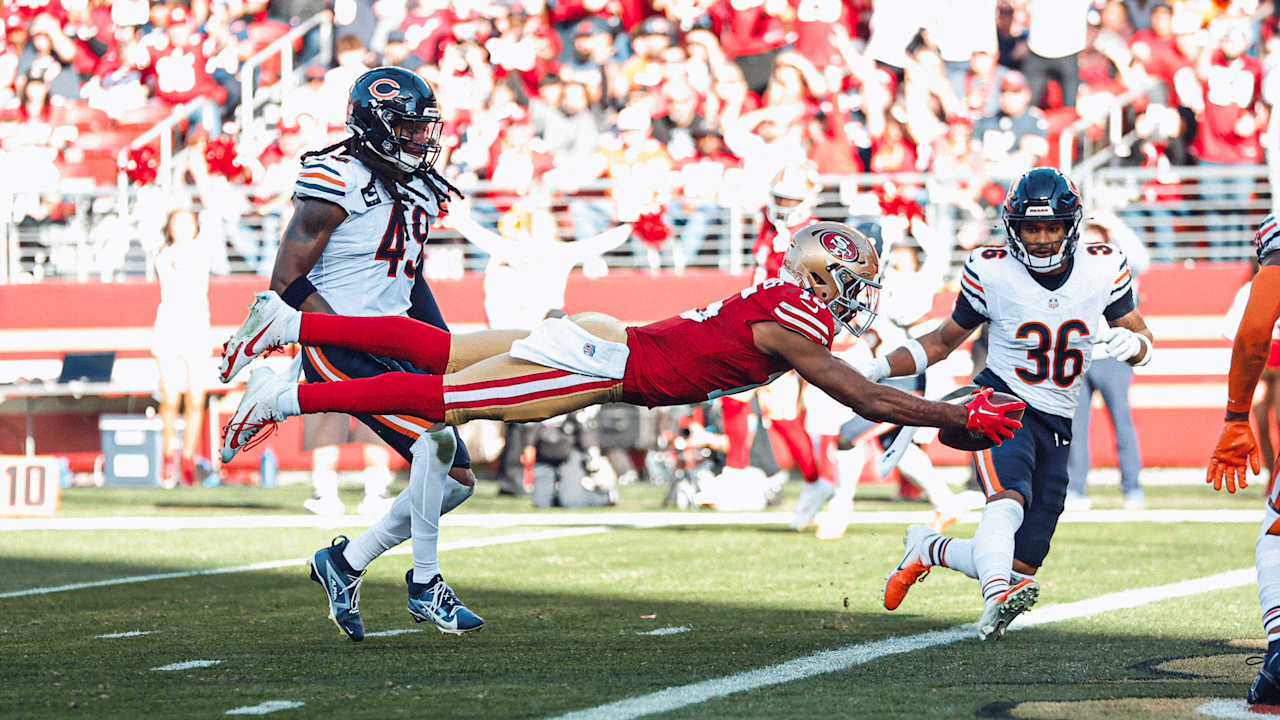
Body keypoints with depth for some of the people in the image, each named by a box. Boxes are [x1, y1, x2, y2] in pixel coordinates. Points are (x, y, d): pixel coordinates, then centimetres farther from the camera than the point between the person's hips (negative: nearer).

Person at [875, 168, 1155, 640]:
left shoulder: (1102, 270, -3)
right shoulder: (992, 273, -7)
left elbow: (1141, 338, 7)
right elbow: (942, 343, 7)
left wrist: (1131, 343, -19)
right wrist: (874, 370, -5)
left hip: (1055, 427, 4)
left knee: (1021, 568, 2)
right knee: (1008, 498, -37)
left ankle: (928, 550, 27)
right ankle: (996, 601, -58)